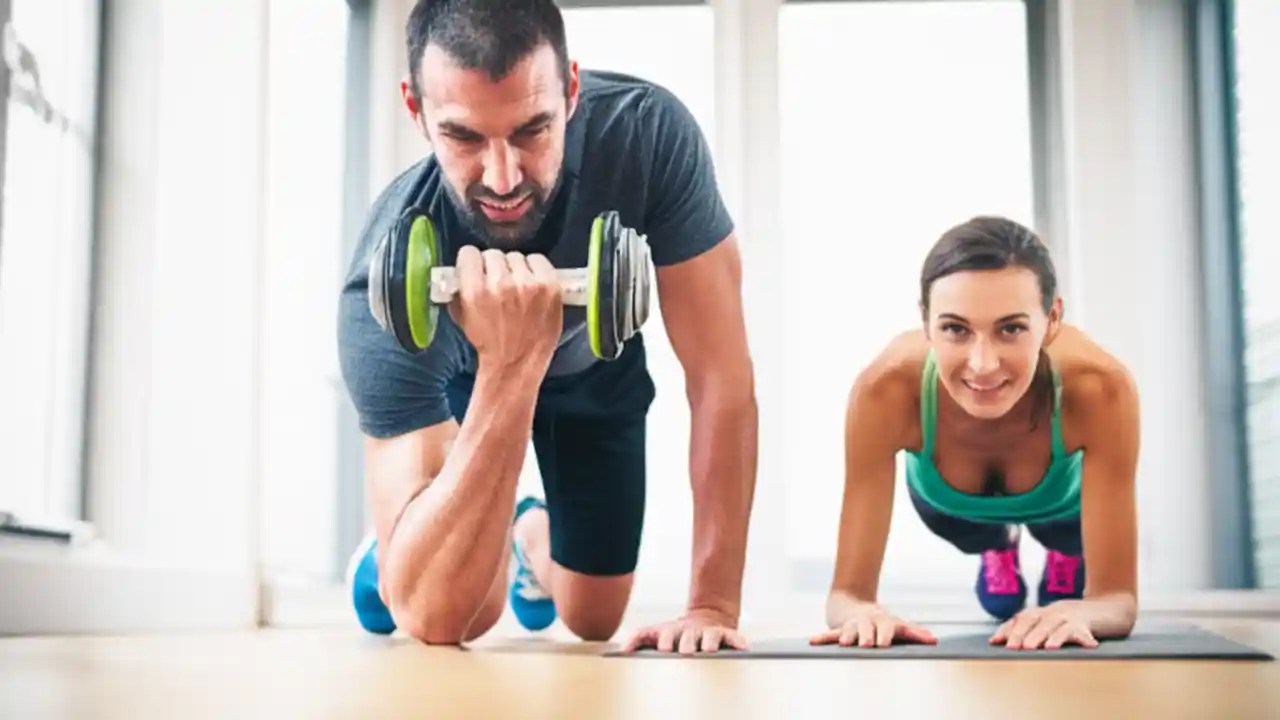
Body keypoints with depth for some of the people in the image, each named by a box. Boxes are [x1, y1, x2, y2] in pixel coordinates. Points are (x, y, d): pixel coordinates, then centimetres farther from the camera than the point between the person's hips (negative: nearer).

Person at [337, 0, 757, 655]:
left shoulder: (647, 129, -41)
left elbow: (720, 378, -34)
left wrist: (713, 603, -38)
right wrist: (509, 365, -60)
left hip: (596, 362, 2)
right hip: (464, 371, -2)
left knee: (592, 622, 12)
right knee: (471, 613, -14)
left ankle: (531, 533, 48)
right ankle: (391, 545, 22)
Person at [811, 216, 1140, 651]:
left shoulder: (1099, 388, -46)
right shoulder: (886, 389, -45)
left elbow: (1118, 596, -41)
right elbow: (849, 589, -40)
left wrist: (1077, 613, -64)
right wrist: (862, 612, -64)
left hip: (1064, 497, 0)